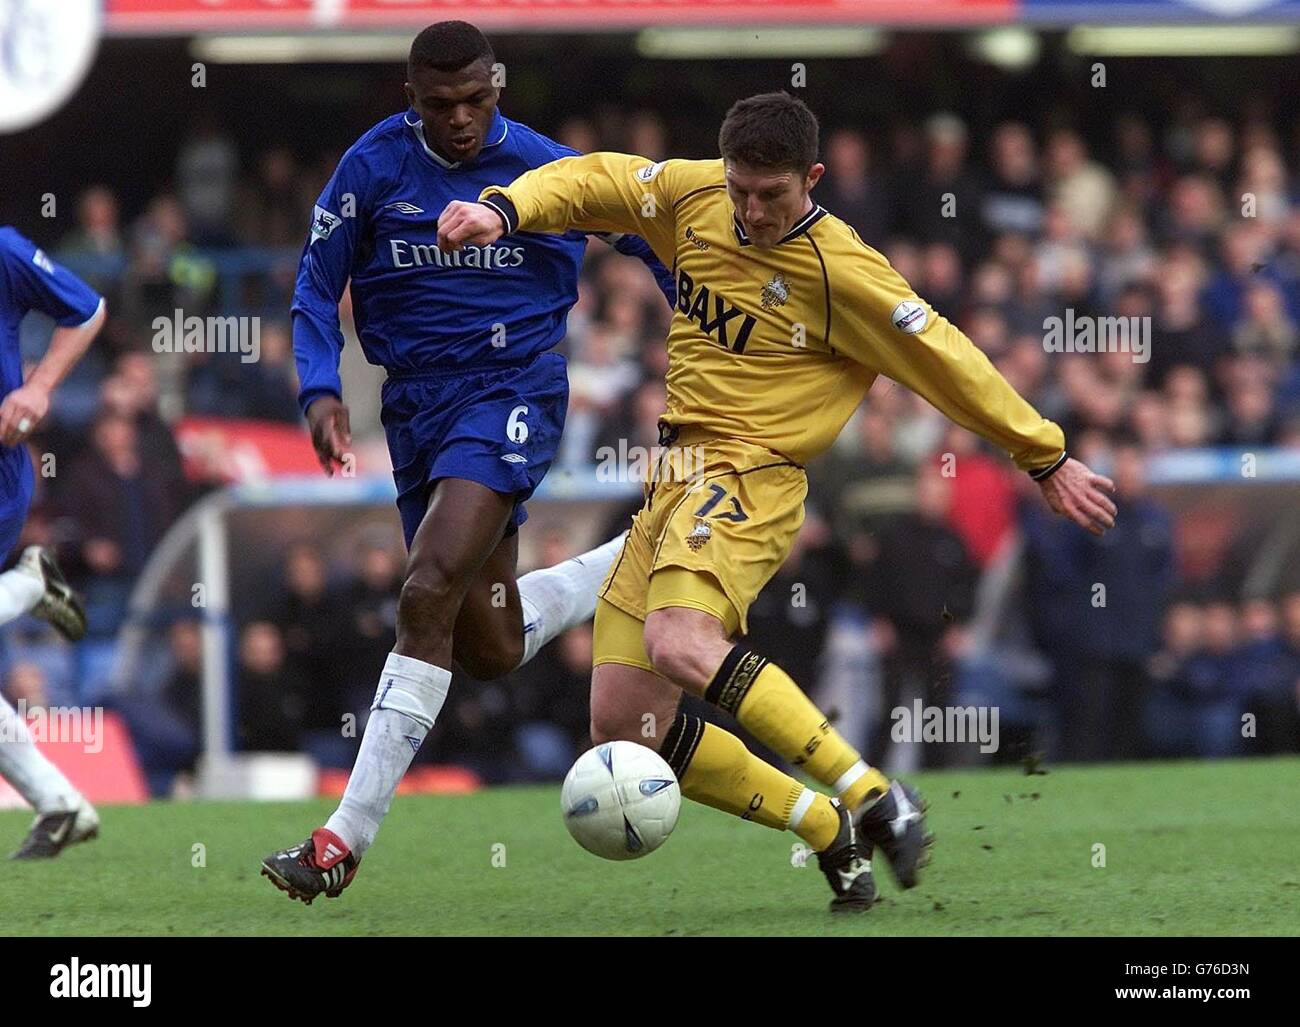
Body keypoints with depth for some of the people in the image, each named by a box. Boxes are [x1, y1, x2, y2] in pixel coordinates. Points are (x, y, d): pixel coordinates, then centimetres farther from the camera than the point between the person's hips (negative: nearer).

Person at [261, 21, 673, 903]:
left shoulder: (547, 170, -5)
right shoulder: (374, 167, -2)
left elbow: (652, 237, 11)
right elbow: (318, 283, 6)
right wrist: (321, 391, -9)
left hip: (515, 389, -4)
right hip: (417, 401, 4)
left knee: (430, 594, -23)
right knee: (491, 649, 8)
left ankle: (347, 838, -24)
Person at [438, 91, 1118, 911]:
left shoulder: (841, 273, -12)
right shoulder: (696, 197, 5)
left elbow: (946, 361, -6)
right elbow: (594, 184, 16)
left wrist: (1047, 458, 0)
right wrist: (503, 212, -4)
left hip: (750, 478, -7)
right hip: (674, 479, 7)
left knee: (679, 643, -37)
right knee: (622, 726, 0)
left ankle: (875, 799, -32)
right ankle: (833, 833, 8)